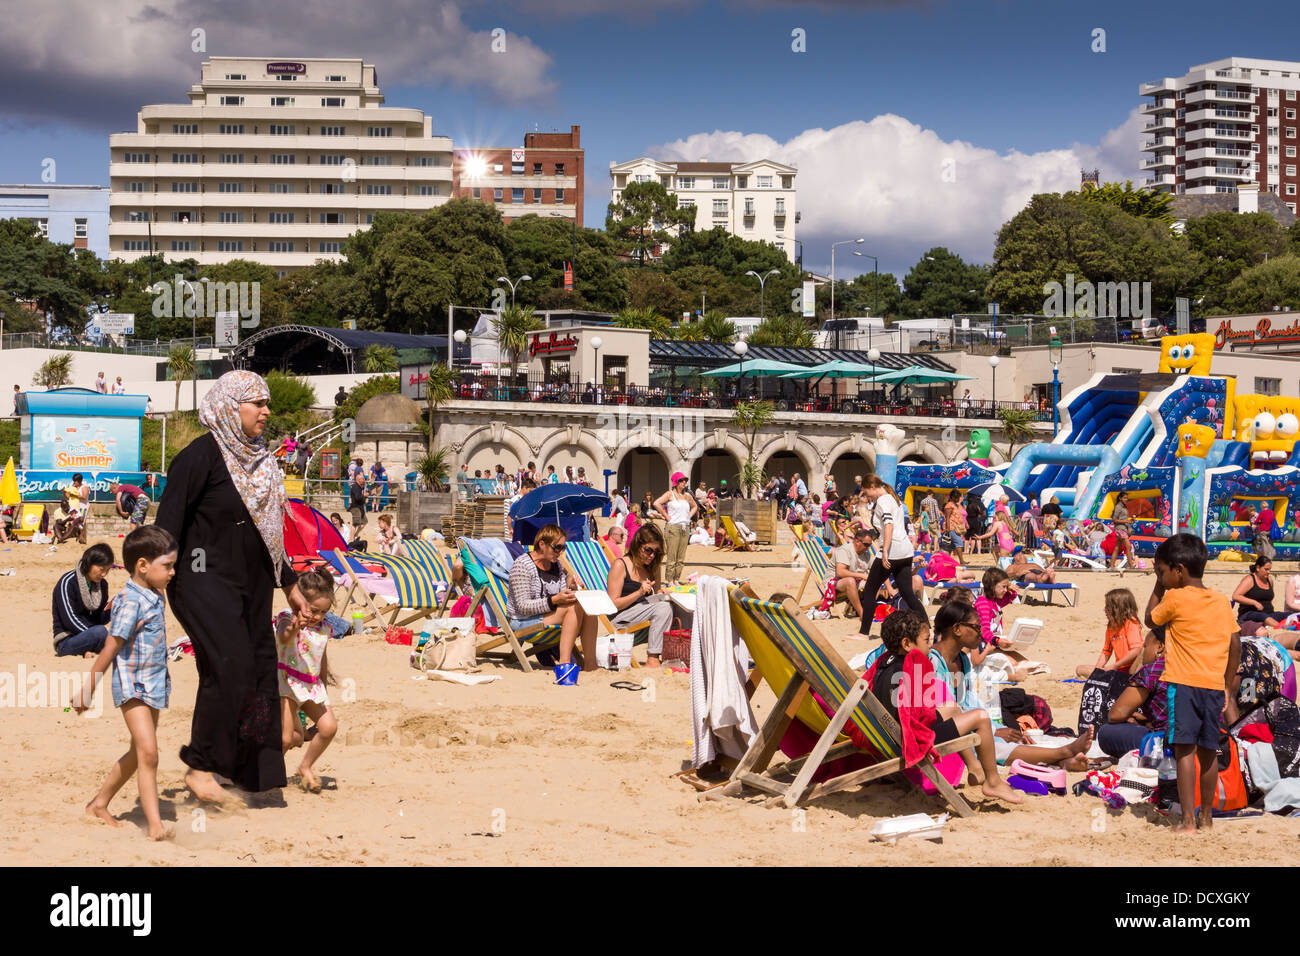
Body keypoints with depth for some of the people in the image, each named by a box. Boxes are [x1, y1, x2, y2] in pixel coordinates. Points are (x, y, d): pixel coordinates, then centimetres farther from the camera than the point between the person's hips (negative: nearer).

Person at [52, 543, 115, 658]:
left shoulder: (102, 584, 10)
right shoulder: (67, 582, -10)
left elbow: (100, 620, 10)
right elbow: (69, 620, -17)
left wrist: (109, 609, -12)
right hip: (67, 641, -7)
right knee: (101, 631, -36)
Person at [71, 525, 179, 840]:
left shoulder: (154, 598, 9)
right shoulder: (130, 602, -18)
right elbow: (110, 649, -15)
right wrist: (87, 689, -10)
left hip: (154, 685, 9)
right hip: (132, 686, -9)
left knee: (138, 753, 17)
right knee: (148, 753, -15)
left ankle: (100, 804, 34)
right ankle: (156, 826, -17)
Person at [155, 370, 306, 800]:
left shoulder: (258, 459, 14)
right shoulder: (202, 454, -10)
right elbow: (169, 522, -12)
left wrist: (289, 584, 23)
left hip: (251, 586, 8)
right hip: (207, 581, -8)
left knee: (260, 669, 5)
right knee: (228, 667, -17)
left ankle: (252, 769, 14)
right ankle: (200, 766, -6)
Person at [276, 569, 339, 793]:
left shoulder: (323, 630, 7)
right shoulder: (288, 619, -12)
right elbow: (284, 639, -37)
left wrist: (323, 688, 27)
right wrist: (294, 629, -60)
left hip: (311, 687, 6)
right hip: (287, 683, -6)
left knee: (329, 727, -9)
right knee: (286, 739, -14)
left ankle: (305, 767, 12)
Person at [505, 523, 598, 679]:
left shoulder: (555, 564, 10)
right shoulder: (522, 565, -14)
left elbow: (562, 597, 12)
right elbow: (523, 607, -19)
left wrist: (570, 587, -9)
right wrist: (554, 600, -28)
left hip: (549, 616, 8)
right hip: (523, 622, -8)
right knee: (575, 607, -28)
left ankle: (590, 663, -24)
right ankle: (565, 664, -36)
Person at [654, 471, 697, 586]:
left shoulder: (687, 495, 14)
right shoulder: (670, 494, -3)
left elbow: (695, 506, 32)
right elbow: (657, 503, -16)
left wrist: (689, 516, 15)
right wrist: (666, 516, -13)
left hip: (685, 528, 6)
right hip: (673, 527, -6)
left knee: (681, 557, 6)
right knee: (672, 556, -7)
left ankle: (676, 580, 12)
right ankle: (670, 580, -3)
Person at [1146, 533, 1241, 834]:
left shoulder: (1175, 598, -7)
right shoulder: (1222, 601, 9)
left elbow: (1151, 619, 11)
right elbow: (1235, 644, 10)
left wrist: (1158, 586, 18)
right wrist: (1227, 685, 17)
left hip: (1184, 684, -6)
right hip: (1214, 685, 6)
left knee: (1185, 749, -7)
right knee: (1208, 751, 15)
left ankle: (1187, 821, -12)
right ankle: (1205, 817, 25)